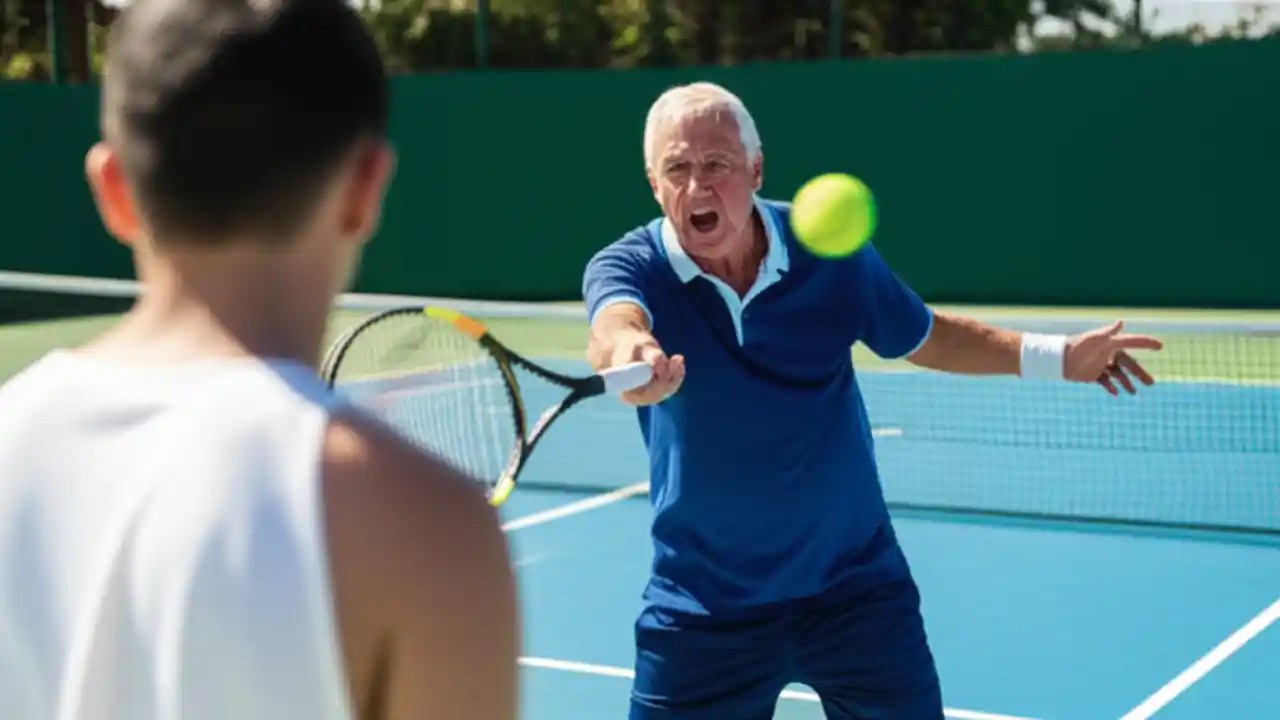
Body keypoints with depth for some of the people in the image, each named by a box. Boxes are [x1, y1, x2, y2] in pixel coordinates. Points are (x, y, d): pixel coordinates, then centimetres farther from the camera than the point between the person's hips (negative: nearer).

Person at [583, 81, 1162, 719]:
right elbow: (613, 327, -38)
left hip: (857, 588, 2)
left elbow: (926, 337, 10)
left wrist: (1054, 356, 1)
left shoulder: (830, 250, -7)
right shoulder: (628, 267, -13)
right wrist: (630, 350, -62)